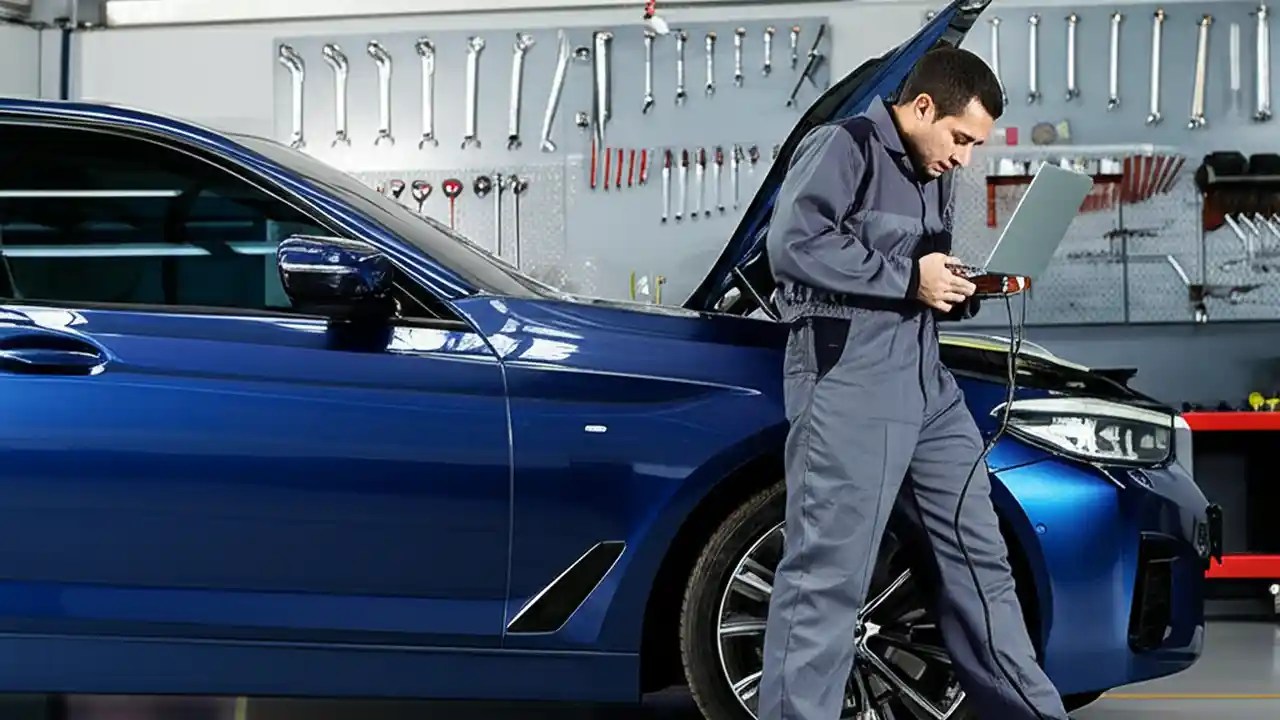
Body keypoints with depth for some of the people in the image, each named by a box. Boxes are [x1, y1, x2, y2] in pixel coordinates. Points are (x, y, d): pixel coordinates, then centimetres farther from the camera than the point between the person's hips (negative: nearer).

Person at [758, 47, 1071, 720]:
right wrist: (908, 278, -16)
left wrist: (961, 289, 6)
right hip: (848, 380, -9)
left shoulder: (933, 177, 22)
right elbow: (793, 244, -20)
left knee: (977, 552, 12)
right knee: (827, 571, -10)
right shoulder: (842, 147, -6)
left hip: (926, 382, 9)